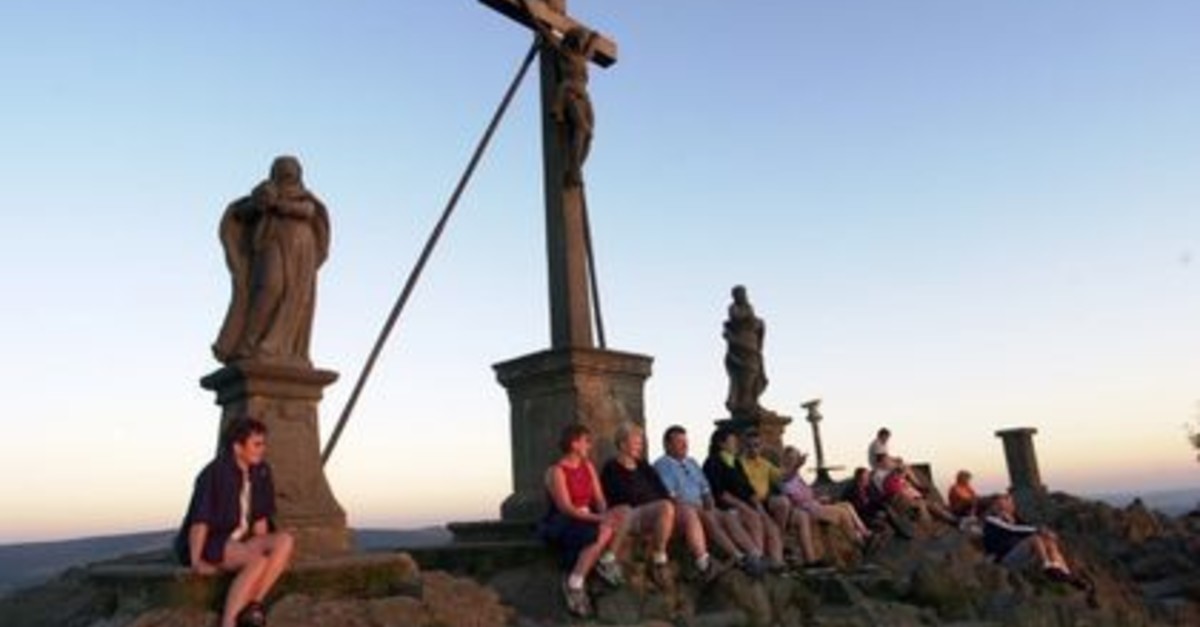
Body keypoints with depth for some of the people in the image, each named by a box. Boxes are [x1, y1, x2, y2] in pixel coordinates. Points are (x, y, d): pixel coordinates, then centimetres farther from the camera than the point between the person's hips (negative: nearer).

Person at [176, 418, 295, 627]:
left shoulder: (261, 473, 2)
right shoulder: (215, 474, -18)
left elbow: (260, 519, 6)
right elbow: (199, 521, -20)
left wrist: (264, 549, -2)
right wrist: (196, 562, -22)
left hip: (238, 543, 7)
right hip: (209, 545, -6)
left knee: (285, 541, -22)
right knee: (257, 561, -33)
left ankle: (253, 605, -25)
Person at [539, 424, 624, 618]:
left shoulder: (588, 466, 10)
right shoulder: (556, 471, -11)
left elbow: (599, 499, 3)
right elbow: (566, 508, -20)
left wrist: (605, 515, -20)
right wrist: (599, 518, -31)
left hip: (586, 520, 6)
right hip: (560, 524, -6)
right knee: (599, 534, -32)